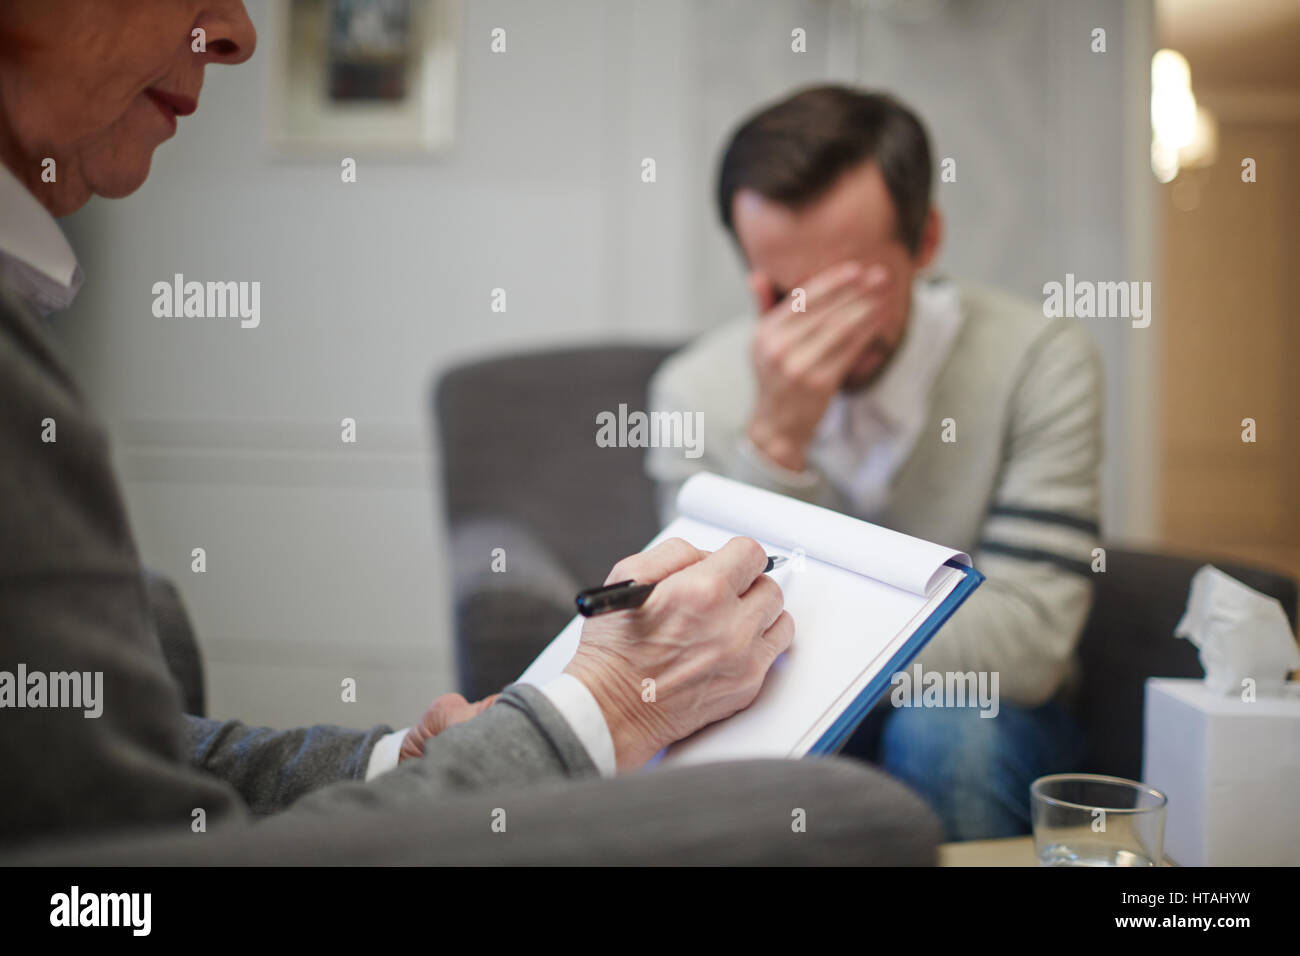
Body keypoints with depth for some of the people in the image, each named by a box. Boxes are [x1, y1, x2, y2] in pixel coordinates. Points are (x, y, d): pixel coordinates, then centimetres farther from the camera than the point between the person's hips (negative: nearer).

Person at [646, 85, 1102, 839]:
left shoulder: (1039, 361, -16)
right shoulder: (699, 390, -11)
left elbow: (1024, 645, -20)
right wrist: (776, 438, -29)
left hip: (972, 716, 0)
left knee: (941, 728, -33)